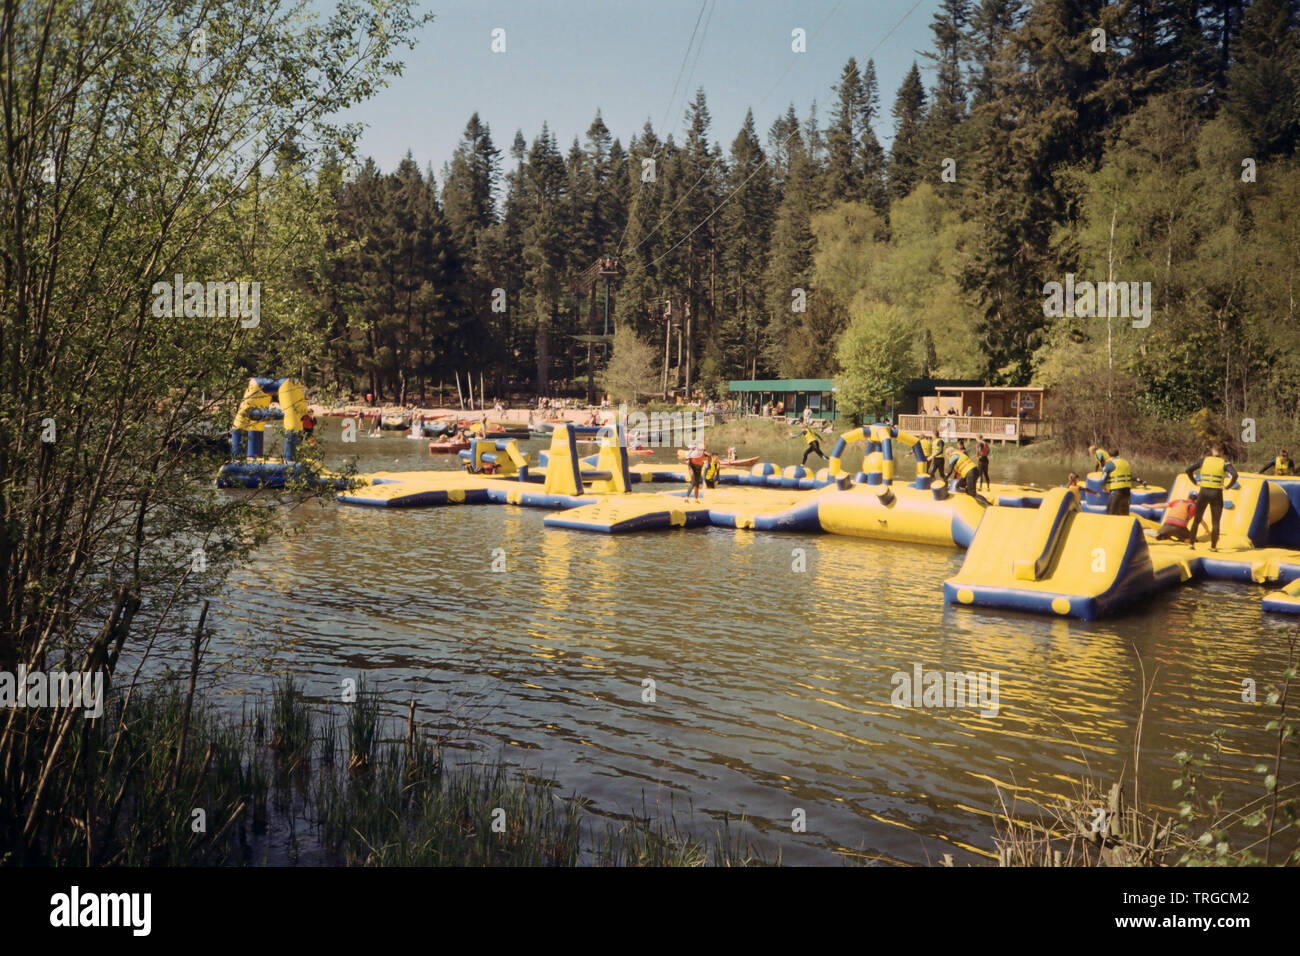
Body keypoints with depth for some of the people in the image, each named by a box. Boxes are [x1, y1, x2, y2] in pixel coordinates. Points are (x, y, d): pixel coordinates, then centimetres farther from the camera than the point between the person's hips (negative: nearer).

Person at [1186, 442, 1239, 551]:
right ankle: (1213, 546, 8)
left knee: (1197, 520, 15)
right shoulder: (1224, 463, -4)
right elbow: (1234, 475, -19)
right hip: (1216, 494, -2)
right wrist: (1227, 486, -8)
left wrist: (1196, 482, 3)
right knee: (1215, 523, 8)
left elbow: (1189, 470, -3)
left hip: (1203, 493, 2)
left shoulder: (1204, 460, 2)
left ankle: (1192, 543, 16)